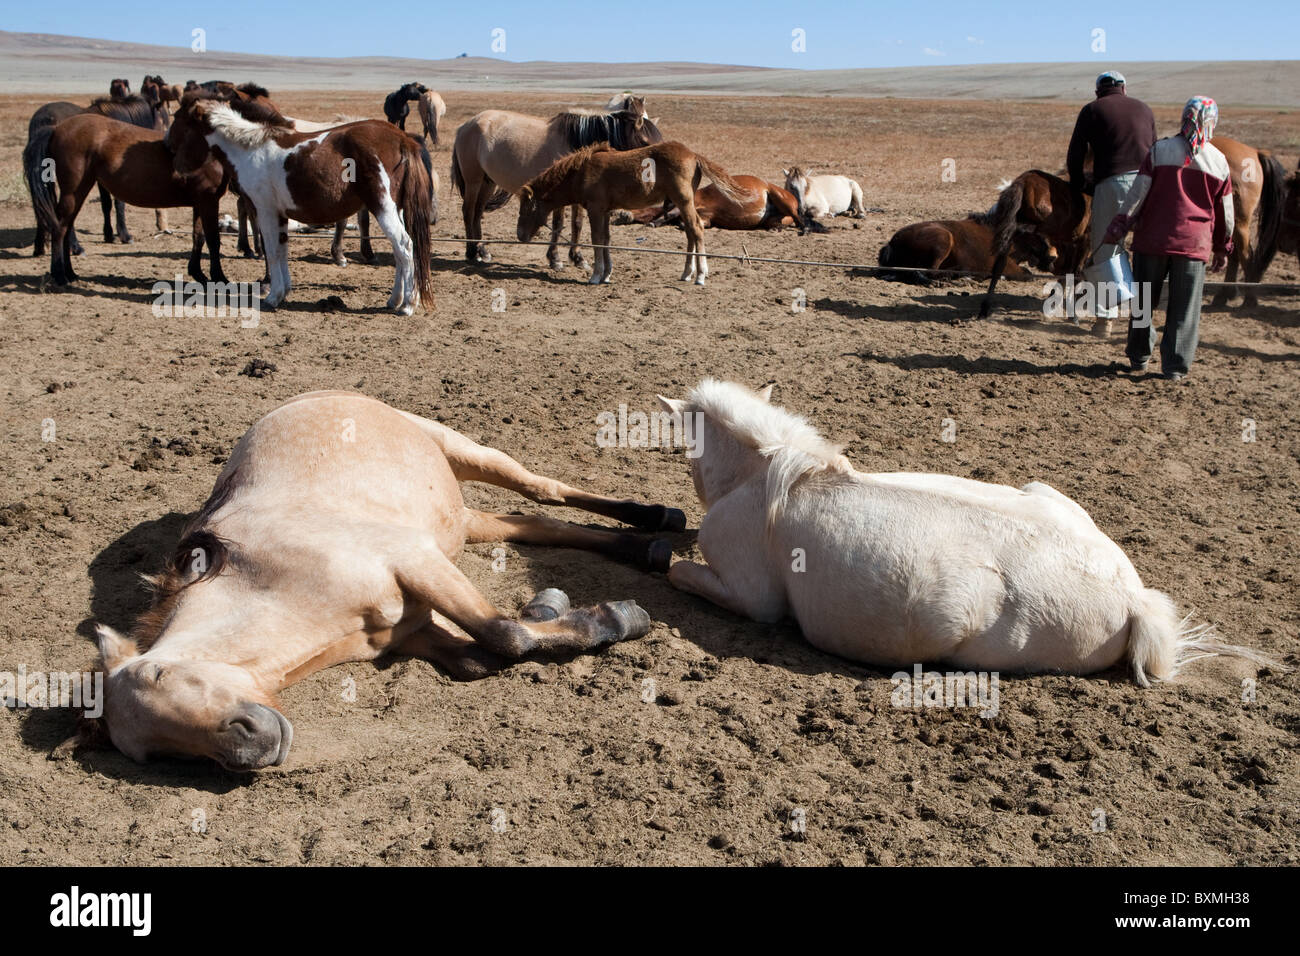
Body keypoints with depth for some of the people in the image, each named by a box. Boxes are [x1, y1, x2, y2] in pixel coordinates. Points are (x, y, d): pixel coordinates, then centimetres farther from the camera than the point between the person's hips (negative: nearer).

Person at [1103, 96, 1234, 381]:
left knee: (1143, 301, 13)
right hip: (1194, 244, 1)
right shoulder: (1219, 162, 2)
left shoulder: (1160, 150, -4)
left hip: (1152, 239, 0)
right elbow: (1225, 212, 8)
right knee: (1184, 308, 6)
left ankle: (1139, 357, 21)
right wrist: (1223, 248, 18)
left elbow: (1138, 193, -7)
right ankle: (1175, 366, 6)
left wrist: (1118, 226, -2)